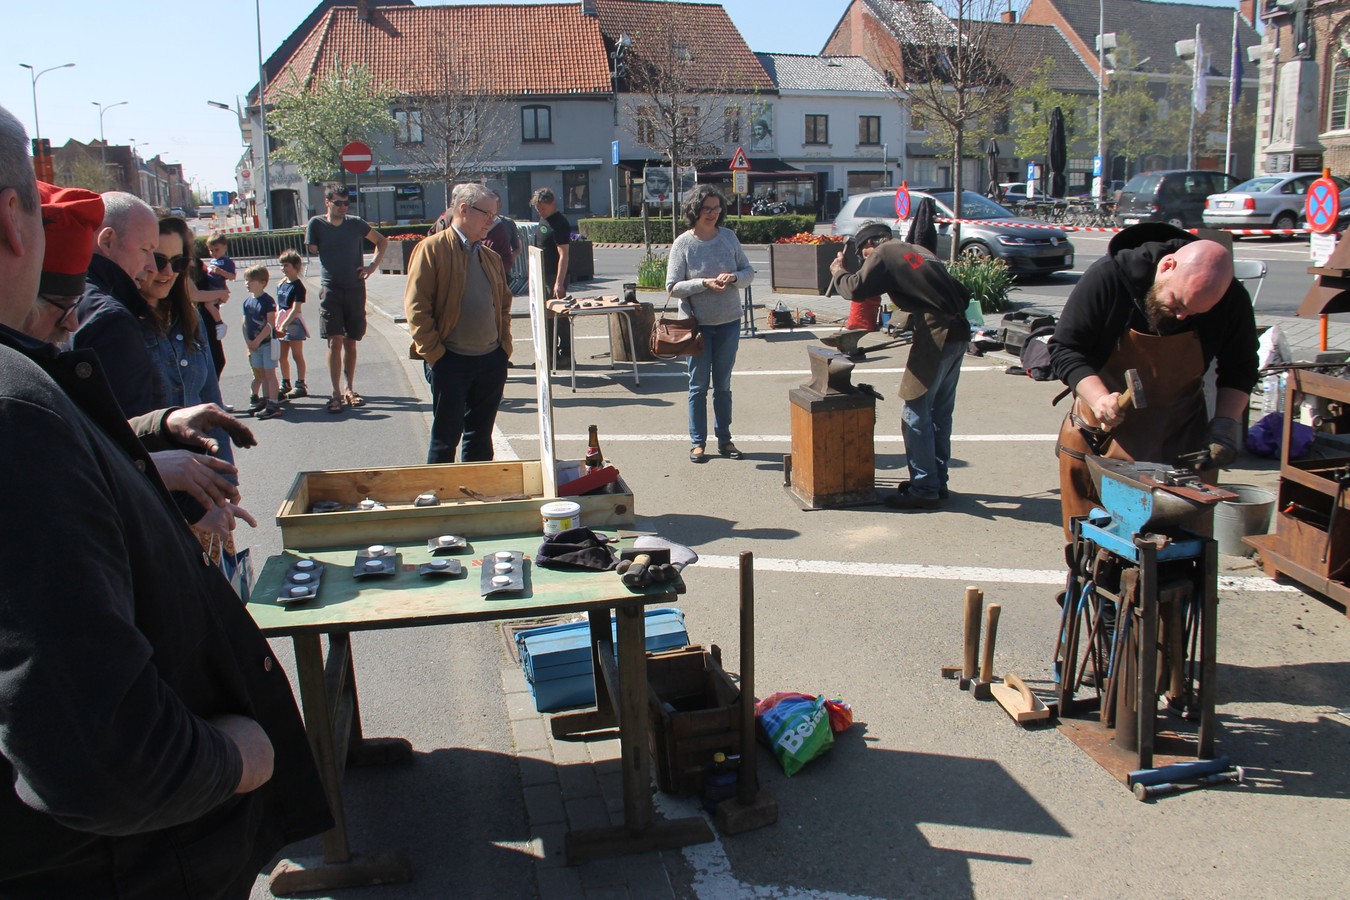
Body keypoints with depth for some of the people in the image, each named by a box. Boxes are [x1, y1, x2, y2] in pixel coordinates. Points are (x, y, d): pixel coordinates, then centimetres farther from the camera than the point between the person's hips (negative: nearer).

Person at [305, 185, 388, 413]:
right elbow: (312, 251, 5)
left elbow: (382, 241, 16)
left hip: (355, 288, 2)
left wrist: (373, 265, 7)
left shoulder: (355, 223, 5)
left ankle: (349, 390, 19)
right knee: (335, 341, -9)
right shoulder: (317, 224, 1)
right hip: (330, 289, -2)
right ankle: (336, 393, -4)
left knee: (350, 342, 9)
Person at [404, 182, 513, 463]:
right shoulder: (431, 249, -6)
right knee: (445, 438, 2)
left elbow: (504, 303, 22)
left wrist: (504, 344, 10)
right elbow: (415, 307, -10)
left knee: (480, 437, 13)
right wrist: (433, 353, -12)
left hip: (492, 361, 6)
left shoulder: (491, 257, 14)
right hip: (450, 362, -6)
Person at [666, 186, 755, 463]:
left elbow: (748, 271, 7)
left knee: (723, 385, 11)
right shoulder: (683, 243, -7)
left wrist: (734, 278, -14)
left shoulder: (729, 237, 2)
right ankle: (697, 442, 14)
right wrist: (705, 283, -21)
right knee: (699, 385, 3)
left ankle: (724, 439, 22)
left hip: (729, 322, 3)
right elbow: (673, 286, -10)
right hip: (698, 323, -3)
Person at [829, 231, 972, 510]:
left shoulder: (884, 254, -1)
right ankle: (938, 481, 26)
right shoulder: (918, 251, 22)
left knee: (916, 413, -1)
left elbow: (856, 288, -11)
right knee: (940, 412, 17)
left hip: (936, 336, -9)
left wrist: (838, 271, 9)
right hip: (959, 333, 9)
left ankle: (925, 490, 3)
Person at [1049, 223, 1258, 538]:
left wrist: (1225, 424, -11)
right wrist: (1099, 398, -27)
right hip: (1101, 433, -2)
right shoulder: (1108, 276, -19)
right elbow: (1064, 348, -12)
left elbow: (1239, 370, 5)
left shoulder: (1233, 300, -11)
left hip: (1181, 438, 2)